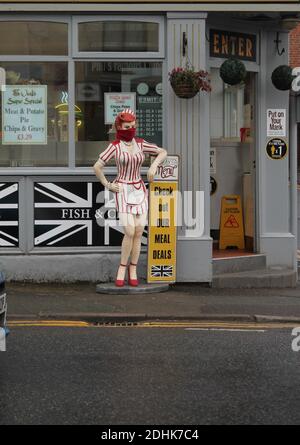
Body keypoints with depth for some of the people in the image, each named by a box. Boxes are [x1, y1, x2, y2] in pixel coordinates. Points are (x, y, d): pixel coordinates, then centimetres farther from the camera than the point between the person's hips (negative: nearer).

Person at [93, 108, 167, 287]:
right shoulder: (114, 146, -5)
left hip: (139, 191, 4)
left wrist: (154, 166, -6)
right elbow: (97, 167, -2)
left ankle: (132, 270, 8)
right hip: (123, 192, -3)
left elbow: (163, 152, 11)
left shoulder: (141, 143, 5)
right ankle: (122, 268, 0)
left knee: (138, 232, -5)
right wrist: (108, 185, -4)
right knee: (130, 232, -17)